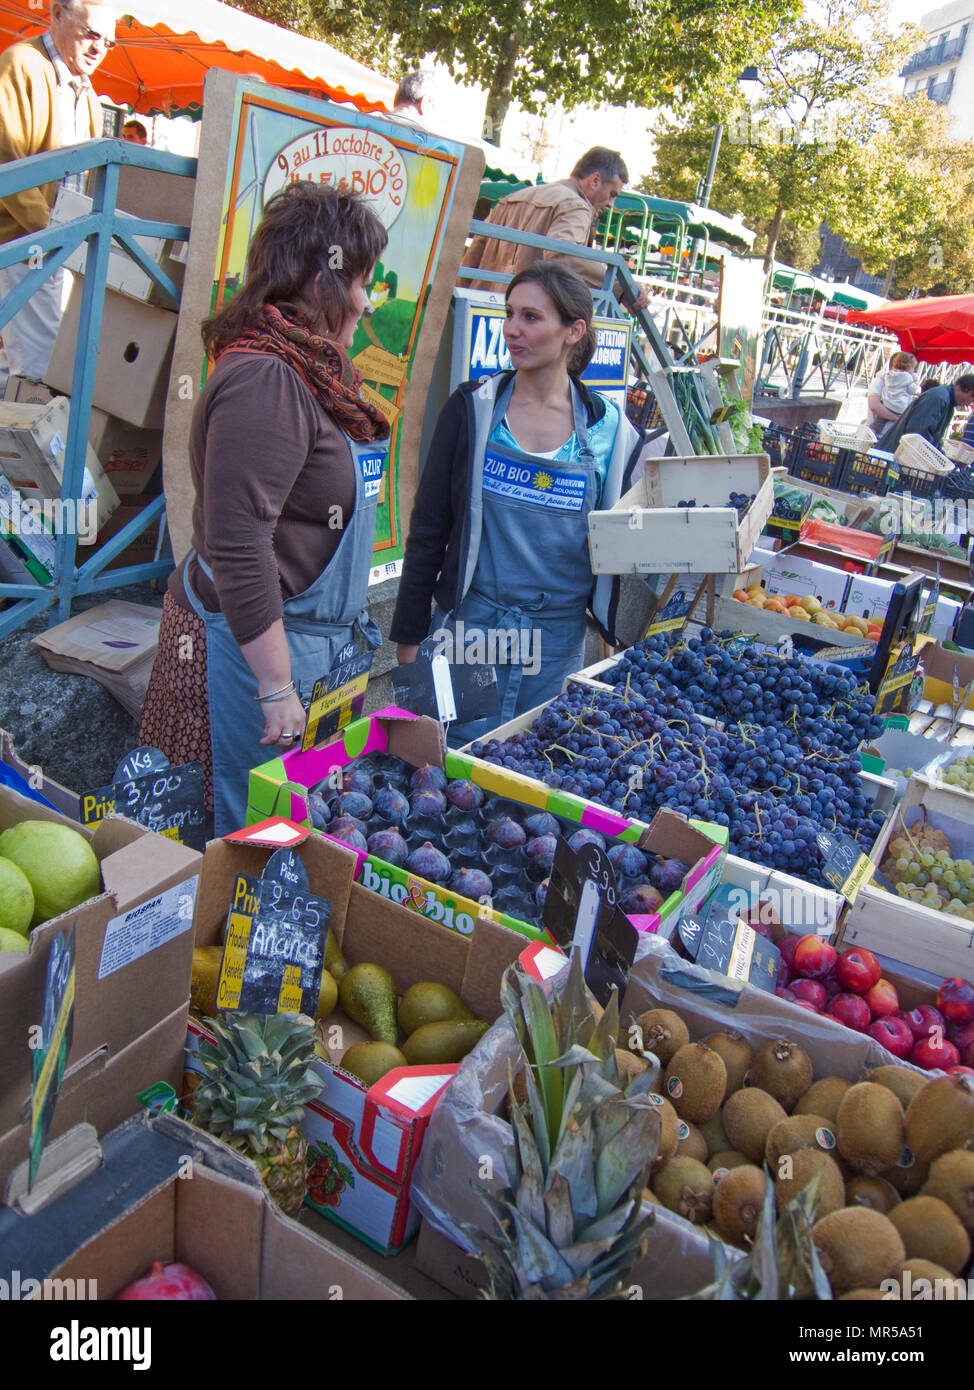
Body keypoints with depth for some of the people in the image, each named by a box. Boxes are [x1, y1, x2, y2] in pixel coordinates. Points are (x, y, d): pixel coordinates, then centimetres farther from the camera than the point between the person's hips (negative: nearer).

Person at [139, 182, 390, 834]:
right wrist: (277, 689, -22)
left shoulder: (304, 368, 13)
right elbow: (238, 546, -25)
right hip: (255, 643, -10)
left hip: (307, 633, 10)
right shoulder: (266, 379, -19)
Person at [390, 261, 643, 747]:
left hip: (560, 636, 1)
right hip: (470, 624, -1)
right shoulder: (474, 408, -1)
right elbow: (427, 529, 1)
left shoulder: (610, 429, 0)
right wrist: (409, 635, -1)